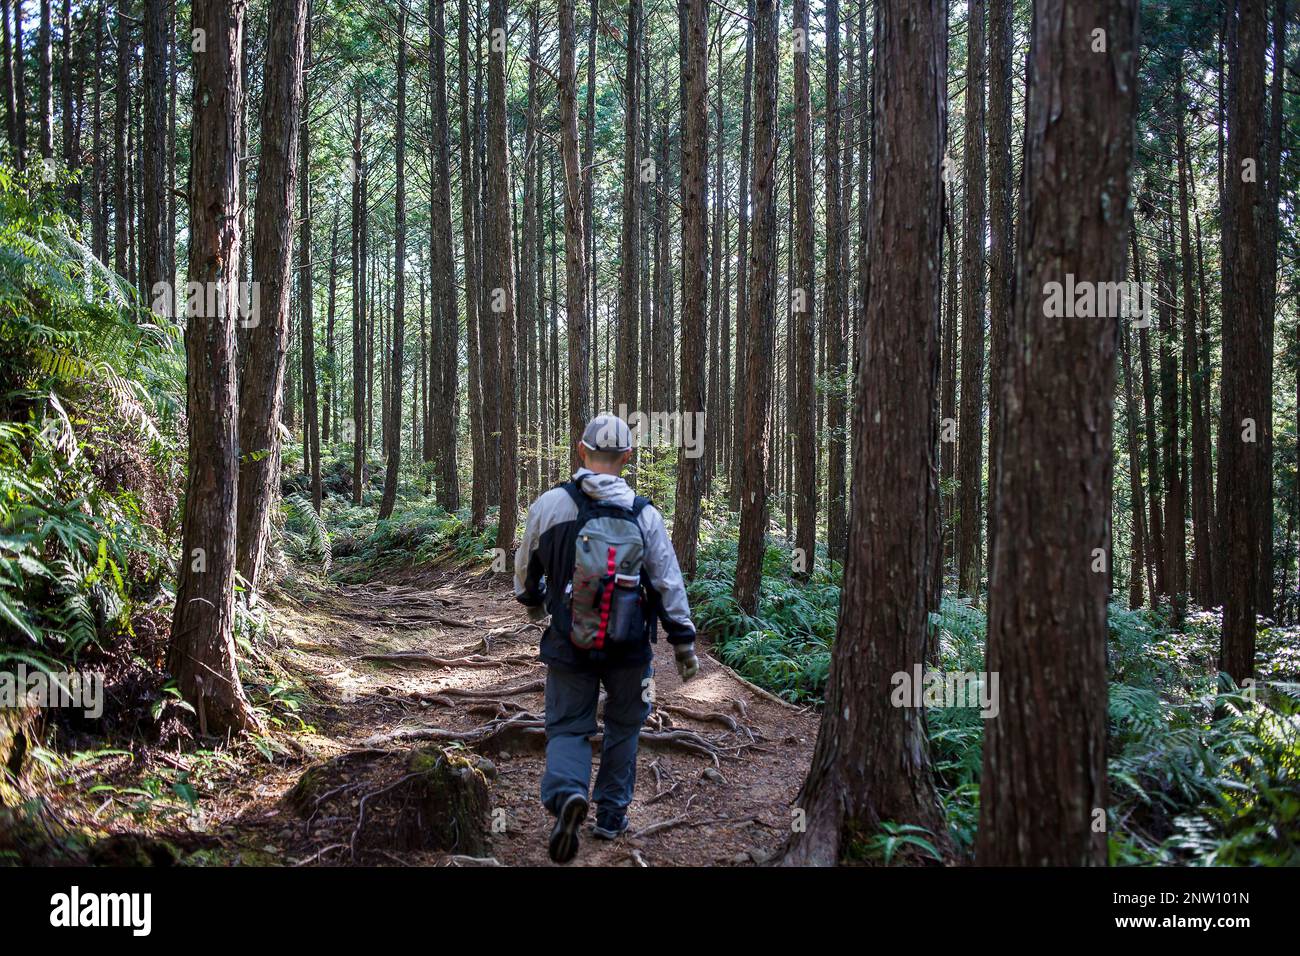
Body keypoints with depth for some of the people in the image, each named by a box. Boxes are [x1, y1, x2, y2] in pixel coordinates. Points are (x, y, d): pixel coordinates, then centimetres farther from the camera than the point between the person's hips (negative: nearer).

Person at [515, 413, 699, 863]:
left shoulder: (551, 504, -7)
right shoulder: (644, 515, -6)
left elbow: (526, 565, 8)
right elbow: (669, 583, -4)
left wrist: (532, 602, 29)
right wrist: (684, 641, 6)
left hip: (569, 645, 0)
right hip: (630, 648, 1)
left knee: (567, 728, 9)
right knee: (623, 727, 20)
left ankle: (566, 793, -19)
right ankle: (611, 816, 26)